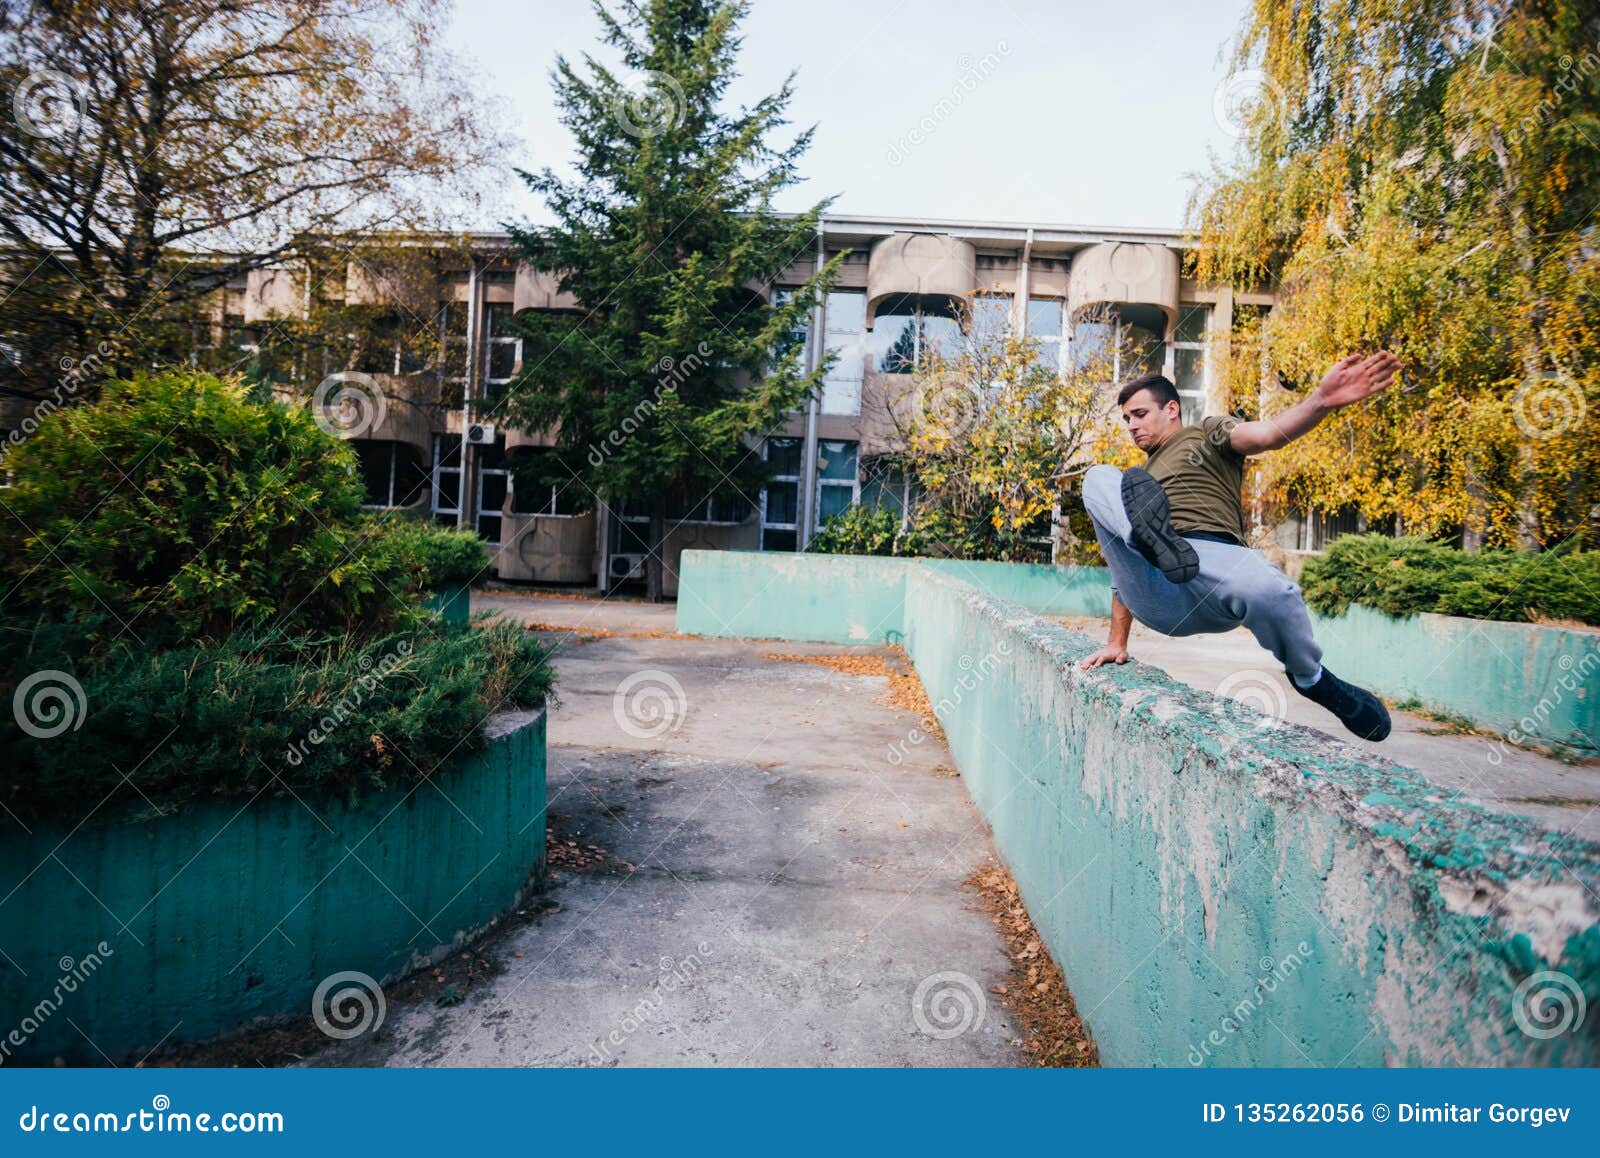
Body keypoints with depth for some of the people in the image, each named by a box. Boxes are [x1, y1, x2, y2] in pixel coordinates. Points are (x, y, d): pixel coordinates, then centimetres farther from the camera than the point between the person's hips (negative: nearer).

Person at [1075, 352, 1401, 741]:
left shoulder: (1206, 436, 23)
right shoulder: (1134, 481, 36)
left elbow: (1268, 434, -1)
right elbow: (1124, 571, 30)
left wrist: (1321, 401, -23)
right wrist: (1117, 644, 19)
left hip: (1212, 559, -3)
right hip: (1152, 596, 3)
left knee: (1269, 591, -36)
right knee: (1098, 478, -10)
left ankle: (1311, 679, -3)